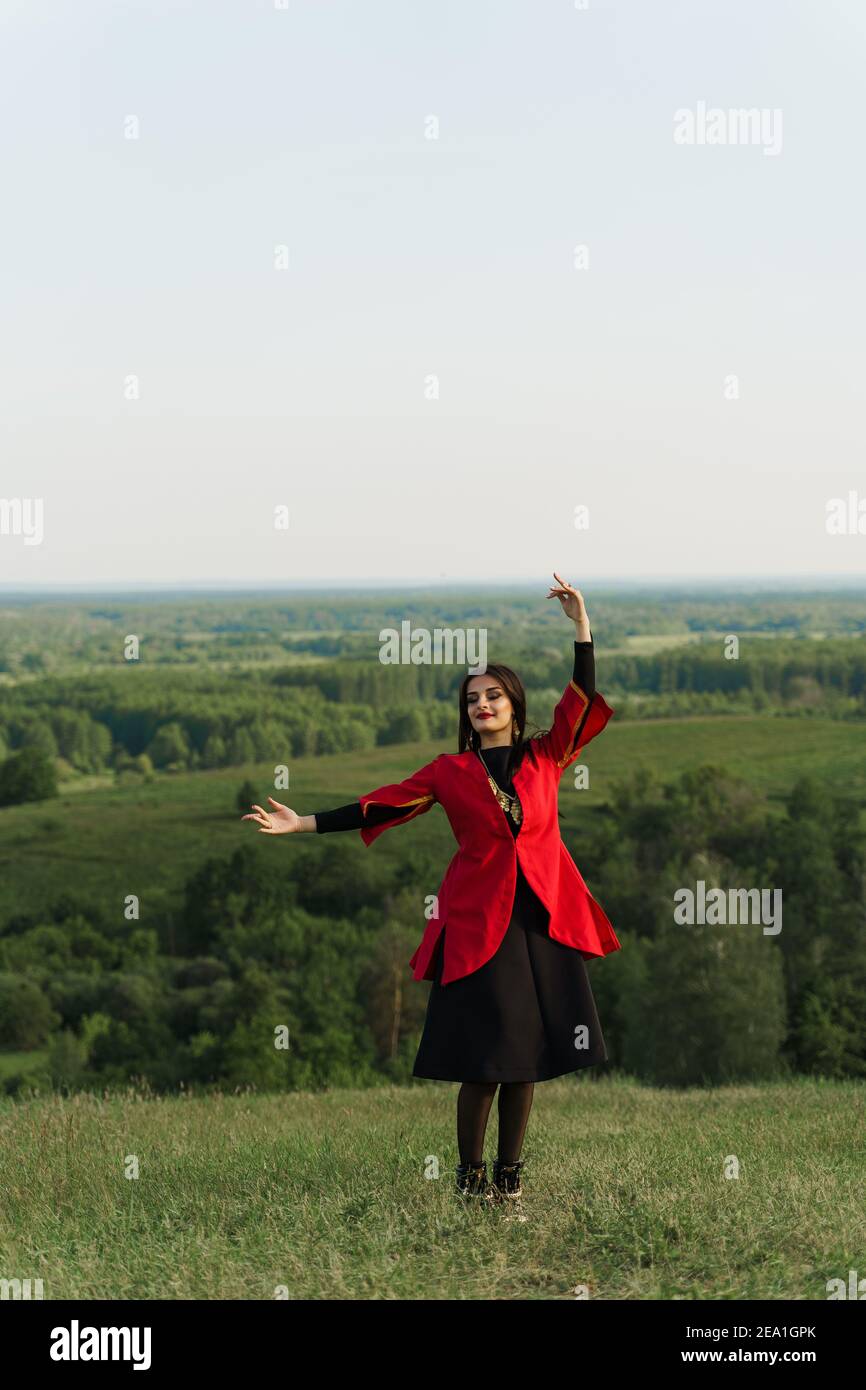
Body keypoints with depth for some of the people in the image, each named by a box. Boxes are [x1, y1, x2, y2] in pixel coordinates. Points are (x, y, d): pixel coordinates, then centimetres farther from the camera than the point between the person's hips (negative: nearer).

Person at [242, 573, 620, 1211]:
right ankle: (471, 1173, 12)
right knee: (484, 1058, -4)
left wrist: (581, 624, -11)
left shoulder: (545, 757, 8)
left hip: (543, 919, 2)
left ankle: (509, 1171, 18)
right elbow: (378, 806, 2)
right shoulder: (450, 771, 5)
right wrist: (303, 824, -4)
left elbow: (583, 699, -3)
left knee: (527, 1051, 6)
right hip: (478, 921, -2)